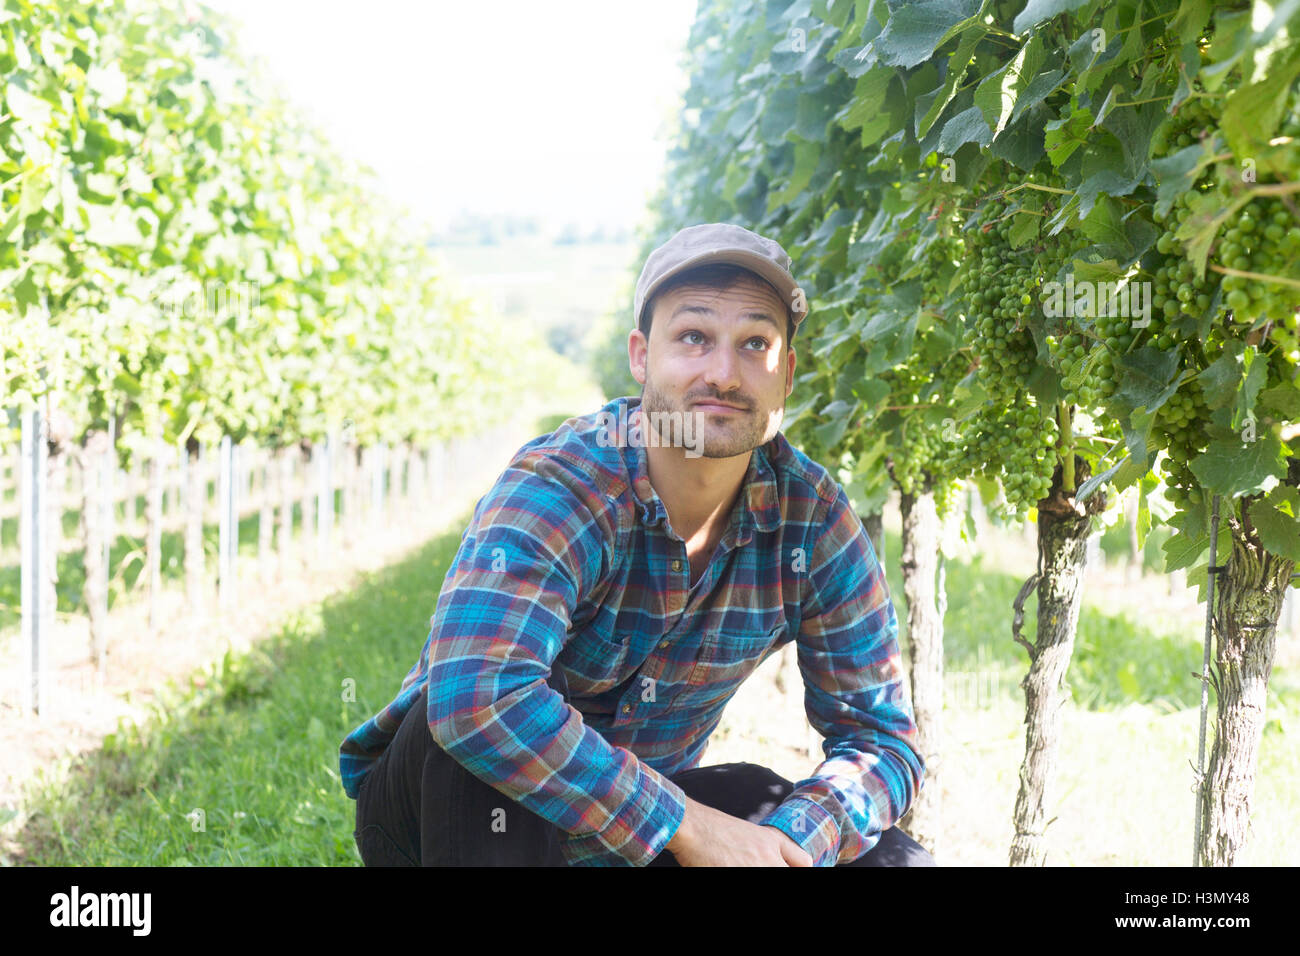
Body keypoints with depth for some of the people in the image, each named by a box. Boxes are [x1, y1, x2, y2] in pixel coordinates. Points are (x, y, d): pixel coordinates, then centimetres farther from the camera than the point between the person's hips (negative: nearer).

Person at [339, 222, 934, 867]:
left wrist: (786, 841, -29)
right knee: (489, 730, -38)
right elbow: (475, 696, -46)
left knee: (892, 860, -15)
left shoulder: (815, 519, -11)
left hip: (647, 809, 3)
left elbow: (883, 740, -7)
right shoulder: (556, 488, -28)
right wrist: (686, 828, -40)